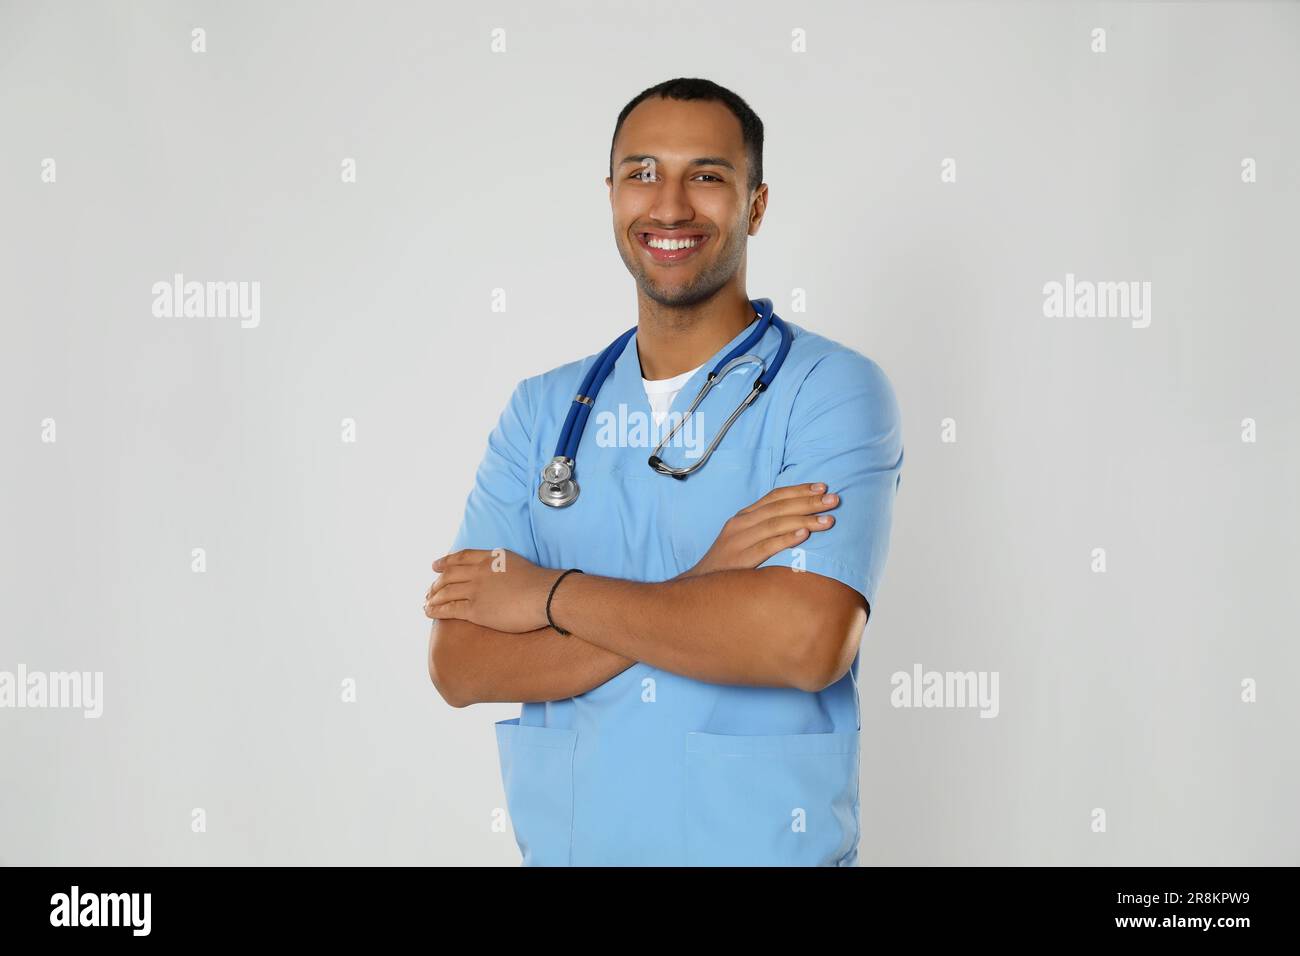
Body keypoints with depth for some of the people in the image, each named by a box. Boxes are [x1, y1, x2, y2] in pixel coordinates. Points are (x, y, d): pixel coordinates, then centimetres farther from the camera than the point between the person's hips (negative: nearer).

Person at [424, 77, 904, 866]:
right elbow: (460, 666, -7)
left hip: (766, 845, -3)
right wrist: (696, 592, -19)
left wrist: (549, 594, -15)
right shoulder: (542, 409, 2)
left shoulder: (835, 390, -9)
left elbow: (807, 639, -24)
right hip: (561, 843, 3)